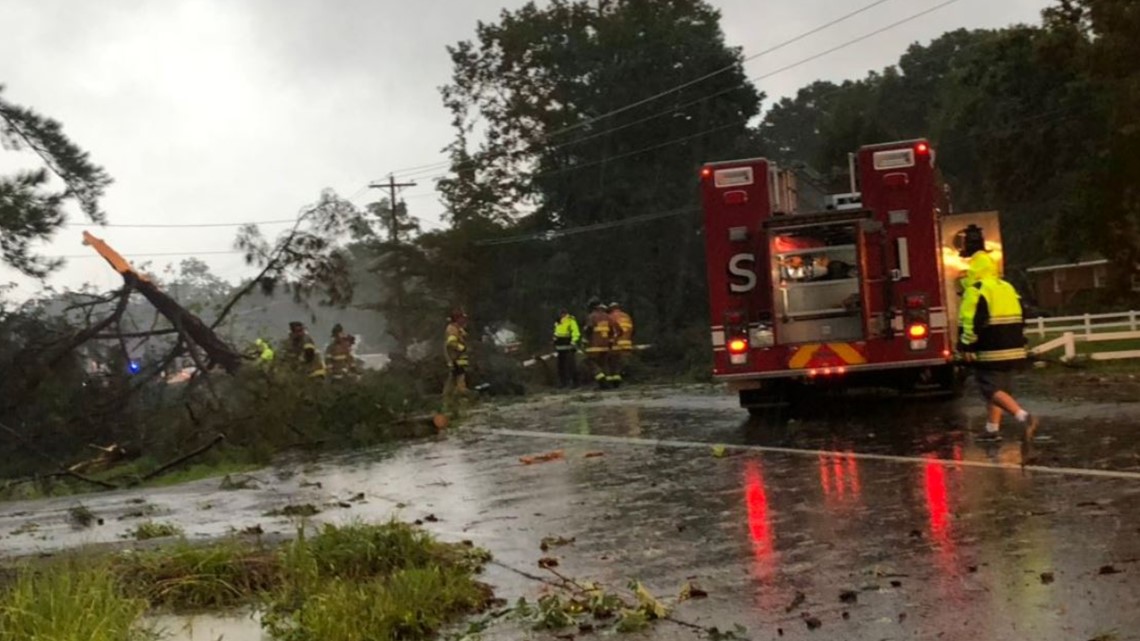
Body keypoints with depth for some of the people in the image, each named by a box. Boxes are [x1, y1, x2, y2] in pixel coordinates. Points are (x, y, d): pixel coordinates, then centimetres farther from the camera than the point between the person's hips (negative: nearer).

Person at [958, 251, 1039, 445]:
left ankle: (1024, 417, -25)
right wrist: (1020, 345, 25)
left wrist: (967, 347, -13)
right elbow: (1020, 320, 19)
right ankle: (992, 429, 18)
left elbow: (971, 322, -20)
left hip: (989, 352, -8)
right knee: (1000, 388, 15)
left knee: (993, 390, -8)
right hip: (1012, 350, 8)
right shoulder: (1008, 288, 15)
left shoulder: (976, 291, -12)